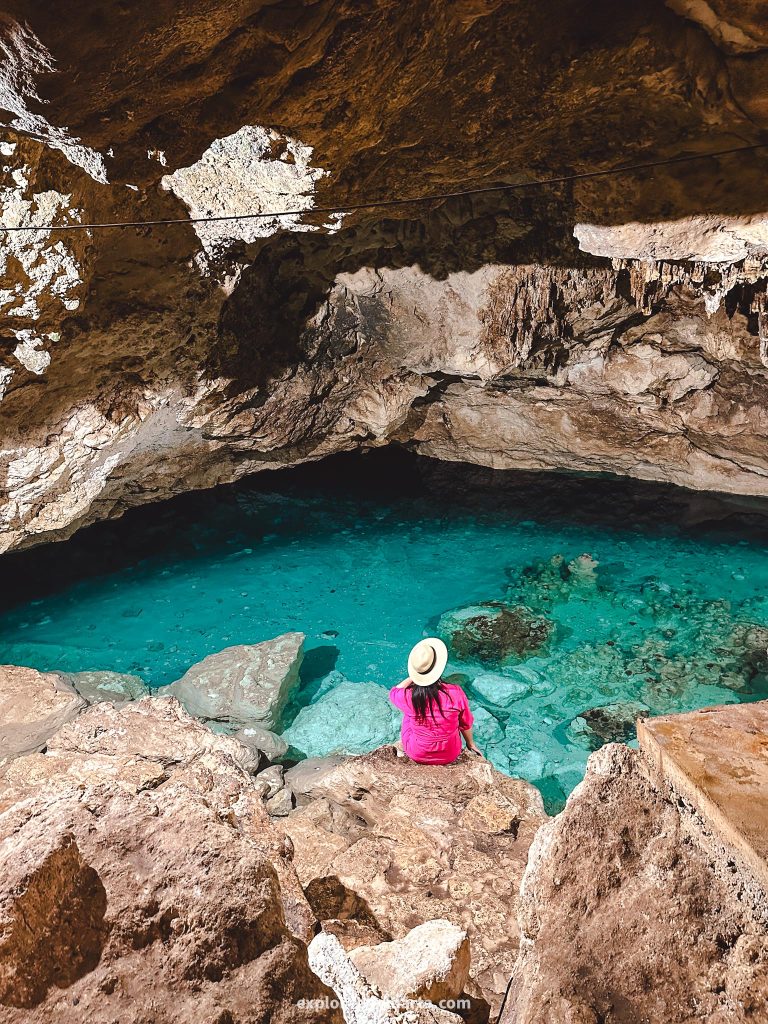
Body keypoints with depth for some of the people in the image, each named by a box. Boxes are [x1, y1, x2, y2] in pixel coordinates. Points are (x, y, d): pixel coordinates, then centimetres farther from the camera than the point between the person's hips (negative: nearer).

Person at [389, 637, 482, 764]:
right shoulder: (456, 693, -26)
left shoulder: (408, 696, -25)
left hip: (417, 756, 0)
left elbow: (393, 691, 2)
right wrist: (470, 744, 11)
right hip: (450, 756, 0)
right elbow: (466, 724, -7)